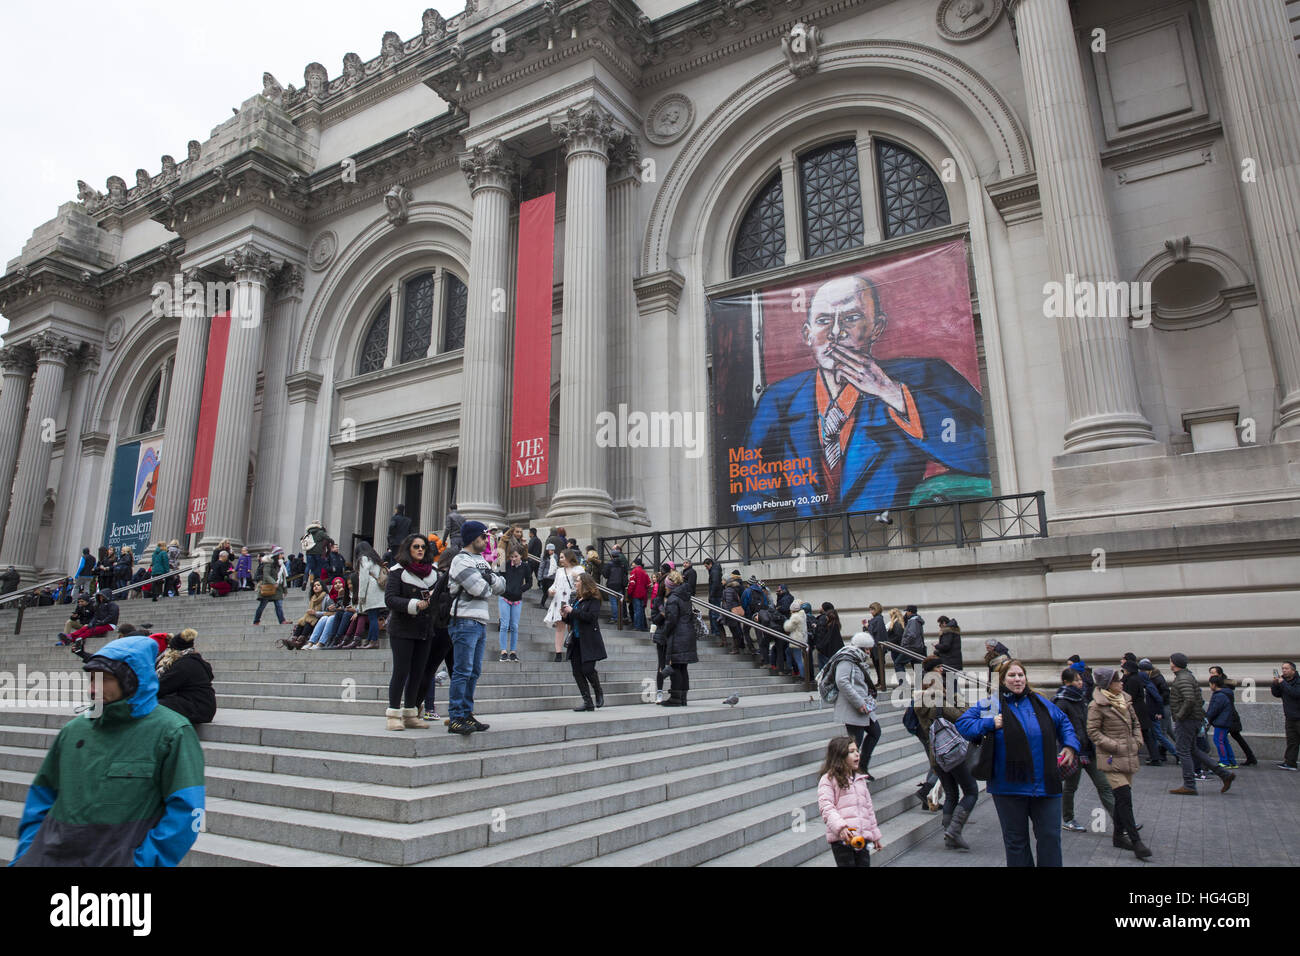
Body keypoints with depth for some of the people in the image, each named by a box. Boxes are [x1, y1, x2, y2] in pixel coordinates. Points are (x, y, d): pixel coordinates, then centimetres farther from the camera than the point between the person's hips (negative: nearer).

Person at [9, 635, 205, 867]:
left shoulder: (172, 733, -7)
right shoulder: (74, 730, 11)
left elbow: (186, 811, -10)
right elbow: (42, 795, 21)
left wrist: (143, 861, -14)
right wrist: (25, 852, 11)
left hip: (121, 857, -4)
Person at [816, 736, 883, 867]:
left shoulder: (860, 779, 19)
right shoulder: (828, 779, -4)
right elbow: (826, 807, -13)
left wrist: (875, 836, 24)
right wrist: (840, 827, -26)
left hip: (862, 838, 6)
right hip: (841, 838, -6)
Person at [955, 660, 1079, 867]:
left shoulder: (1040, 702, 8)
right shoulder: (991, 703, -2)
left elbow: (1063, 723, 23)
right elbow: (962, 723, -3)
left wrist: (1070, 746, 8)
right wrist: (989, 724, -15)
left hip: (1045, 786, 3)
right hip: (1010, 787, -2)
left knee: (1050, 838, 6)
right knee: (1016, 841, 9)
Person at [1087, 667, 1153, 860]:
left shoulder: (1125, 699, 10)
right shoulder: (1097, 705, -12)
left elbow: (1136, 723, 21)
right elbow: (1093, 732, -11)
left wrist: (1137, 741, 6)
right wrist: (1115, 746, -15)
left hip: (1129, 757, 7)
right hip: (1111, 759, -7)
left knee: (1122, 798, 13)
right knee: (1124, 798, -11)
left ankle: (1118, 835, 25)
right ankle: (1136, 842, -8)